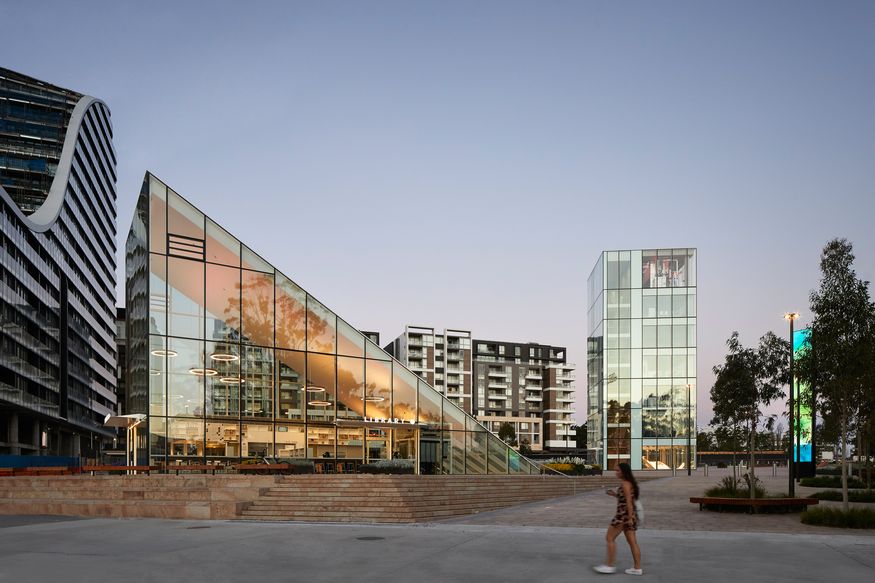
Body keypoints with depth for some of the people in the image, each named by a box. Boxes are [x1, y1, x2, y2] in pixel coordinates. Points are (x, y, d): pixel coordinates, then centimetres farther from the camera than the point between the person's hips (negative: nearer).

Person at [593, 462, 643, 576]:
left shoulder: (625, 484, -14)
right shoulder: (630, 483, 15)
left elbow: (629, 501, -20)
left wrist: (630, 518, -23)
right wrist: (615, 494, 14)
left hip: (624, 515, -9)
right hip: (628, 515, 9)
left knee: (610, 538, -1)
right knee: (632, 541, 9)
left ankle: (609, 565, 1)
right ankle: (637, 568, 9)